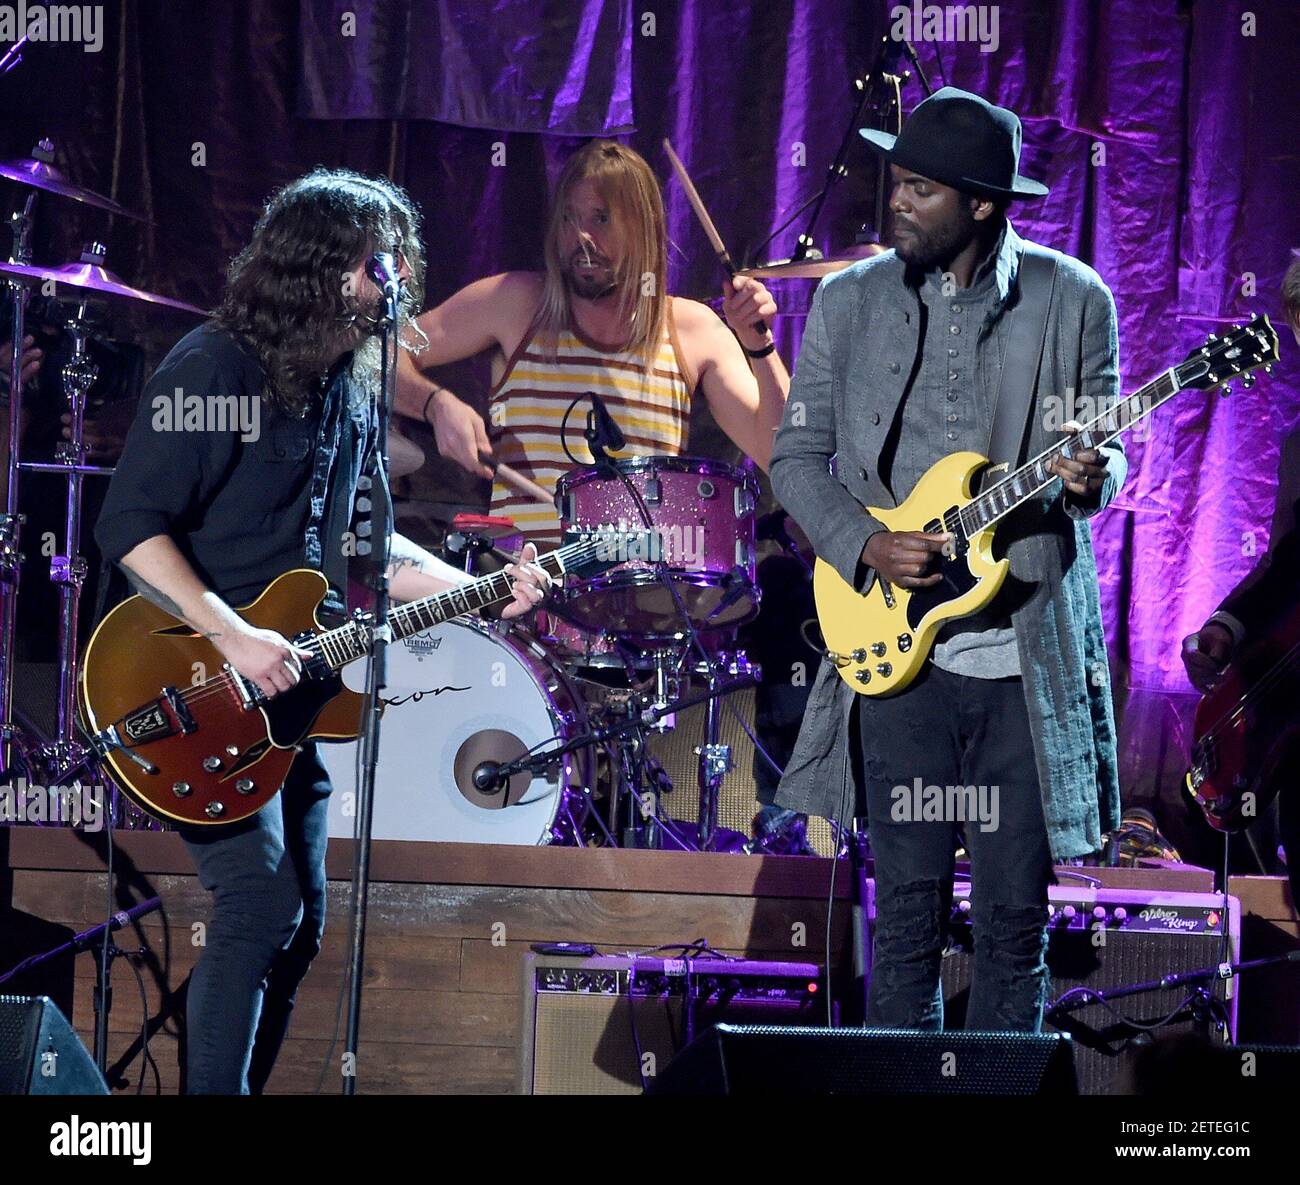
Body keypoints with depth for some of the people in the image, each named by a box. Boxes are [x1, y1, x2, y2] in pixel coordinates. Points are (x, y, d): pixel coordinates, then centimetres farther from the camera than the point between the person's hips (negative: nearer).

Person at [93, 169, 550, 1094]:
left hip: (286, 698, 9)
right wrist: (234, 639, -25)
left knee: (299, 923, 10)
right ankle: (214, 1089, -12)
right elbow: (131, 526, -18)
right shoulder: (216, 368, -14)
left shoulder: (349, 392, 12)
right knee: (261, 903, -18)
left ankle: (244, 1087, 20)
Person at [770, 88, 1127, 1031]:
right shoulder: (849, 301, 5)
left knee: (1016, 911, 2)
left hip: (1031, 658, -1)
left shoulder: (1074, 300, 2)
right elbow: (797, 455, 9)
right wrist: (865, 545, -8)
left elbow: (1106, 450, 7)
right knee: (908, 902, 1)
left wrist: (1090, 476, -17)